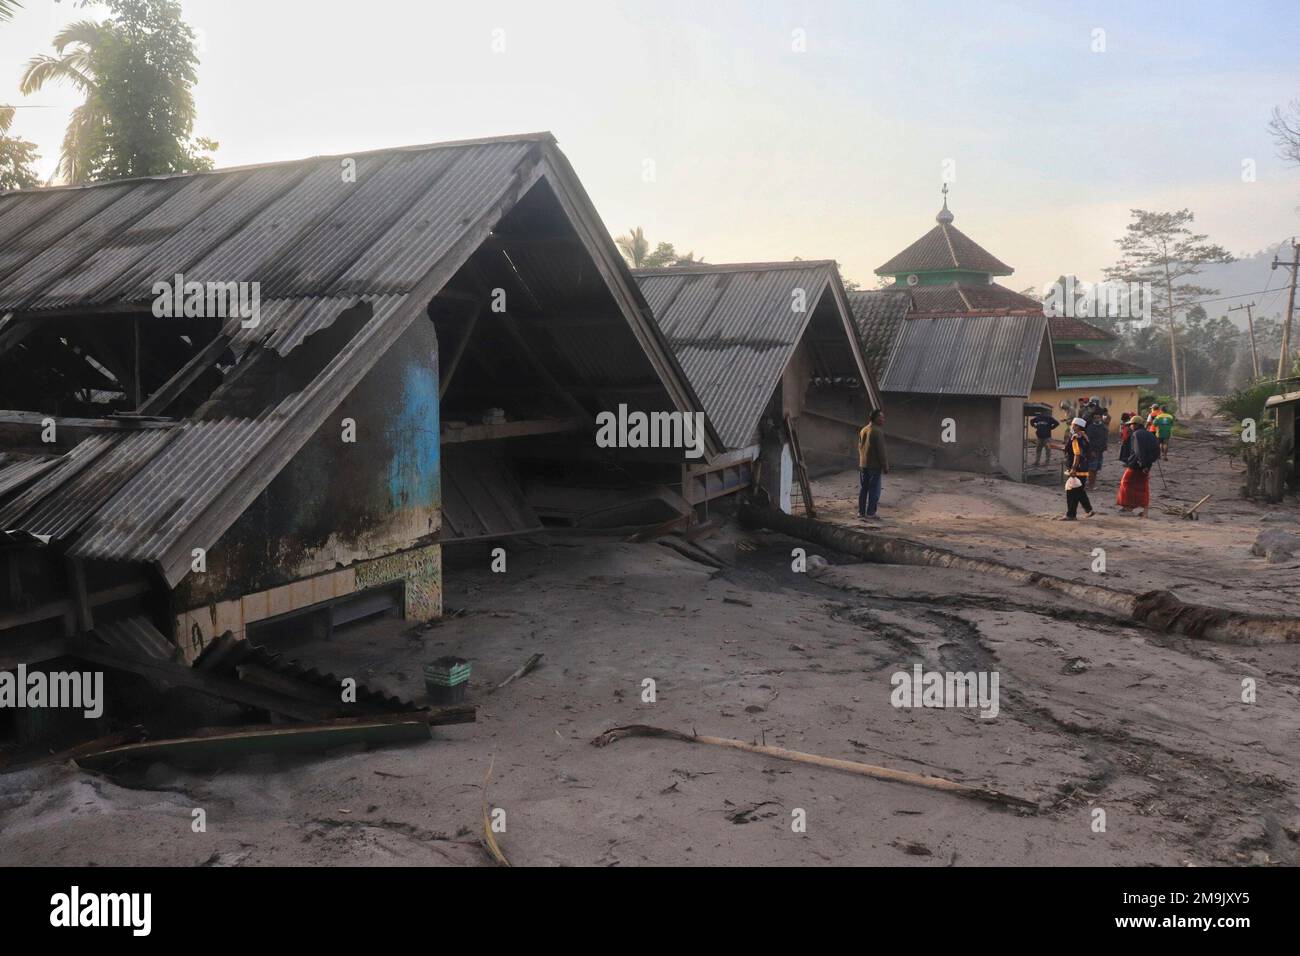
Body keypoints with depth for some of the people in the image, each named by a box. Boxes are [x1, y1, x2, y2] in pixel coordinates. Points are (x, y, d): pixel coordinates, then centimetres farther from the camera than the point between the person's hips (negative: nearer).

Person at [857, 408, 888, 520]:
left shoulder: (863, 430, 12)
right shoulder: (877, 431, -15)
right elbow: (881, 451, -17)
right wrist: (885, 466, -12)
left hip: (863, 464, 8)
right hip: (875, 465, -8)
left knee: (863, 489, 12)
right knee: (874, 490, -2)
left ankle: (861, 512, 15)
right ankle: (870, 513, -2)